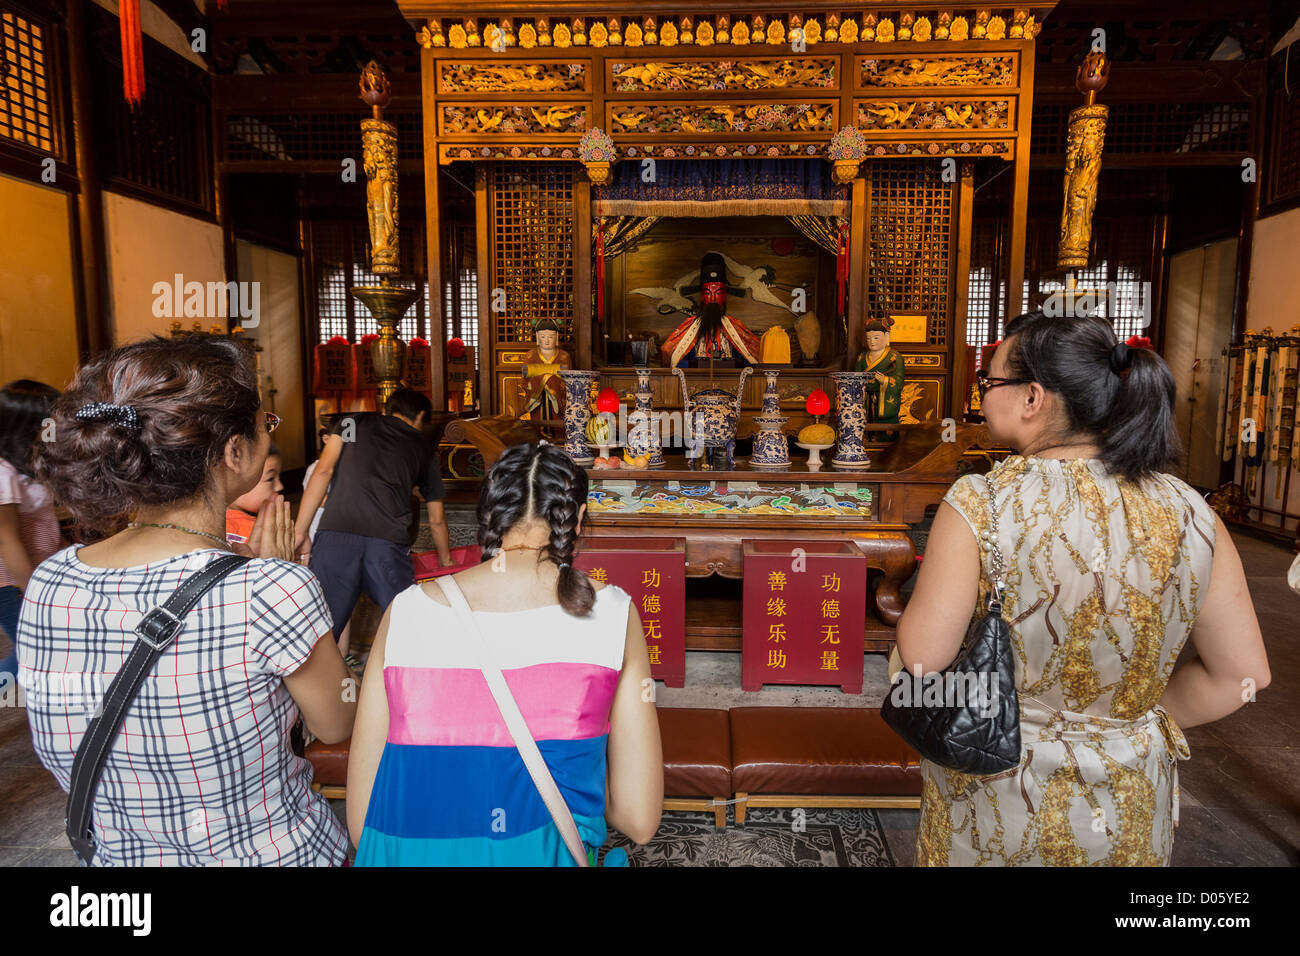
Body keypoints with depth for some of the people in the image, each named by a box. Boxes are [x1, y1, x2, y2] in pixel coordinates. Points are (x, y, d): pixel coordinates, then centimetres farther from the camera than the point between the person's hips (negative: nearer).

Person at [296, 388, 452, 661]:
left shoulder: (352, 421, 22)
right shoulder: (424, 448, 25)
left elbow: (323, 471, 7)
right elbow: (436, 519, 31)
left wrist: (300, 532, 8)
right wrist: (446, 560, 46)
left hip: (335, 534, 0)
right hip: (389, 540, 0)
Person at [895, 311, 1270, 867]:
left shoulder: (978, 506, -23)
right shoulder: (1189, 512, -10)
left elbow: (921, 657, -19)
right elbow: (1242, 672, -3)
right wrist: (1133, 726, 7)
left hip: (997, 799, -3)